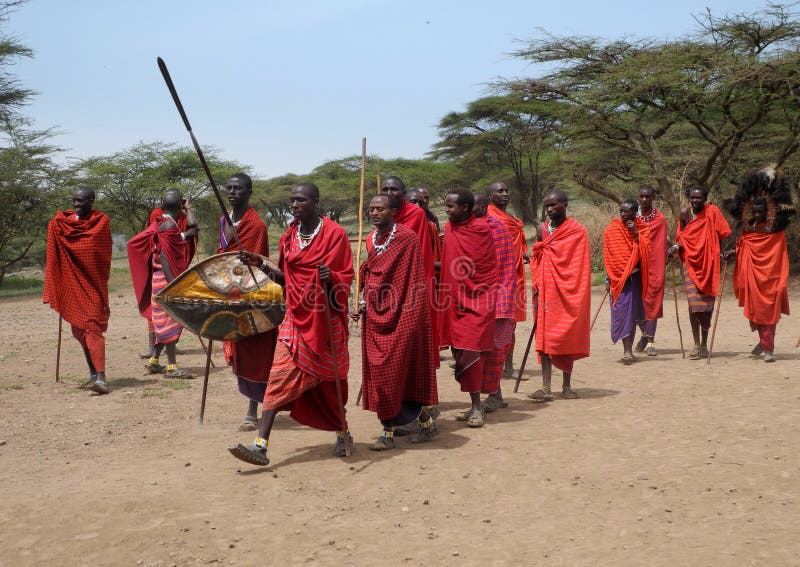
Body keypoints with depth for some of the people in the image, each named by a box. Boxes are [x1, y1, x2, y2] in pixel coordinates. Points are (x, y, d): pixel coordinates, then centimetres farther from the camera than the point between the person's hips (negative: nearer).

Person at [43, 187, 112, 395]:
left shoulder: (101, 220, -4)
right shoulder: (60, 222, 6)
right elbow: (54, 251, 6)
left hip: (92, 284, -5)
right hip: (71, 284, 5)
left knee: (92, 327, -14)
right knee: (78, 330, 11)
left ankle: (101, 378, -22)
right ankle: (94, 375, 22)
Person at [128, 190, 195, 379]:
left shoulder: (162, 223, 12)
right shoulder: (169, 225, -15)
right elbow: (164, 256, -22)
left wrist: (184, 235, 23)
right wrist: (173, 283, -25)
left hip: (162, 280, 9)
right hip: (167, 280, -9)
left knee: (166, 321, 16)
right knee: (170, 320, -6)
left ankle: (154, 361, 21)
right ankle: (172, 366, -3)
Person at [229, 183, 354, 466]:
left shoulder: (334, 233, -7)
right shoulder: (289, 236, 9)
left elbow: (345, 278, -8)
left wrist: (330, 277, -29)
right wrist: (261, 265, 2)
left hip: (325, 319, -4)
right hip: (296, 317, 4)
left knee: (328, 380, 9)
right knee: (279, 377, -6)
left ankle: (342, 432, 34)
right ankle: (261, 445, -11)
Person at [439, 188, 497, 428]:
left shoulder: (481, 229, -9)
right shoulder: (449, 228, 7)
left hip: (477, 300, -6)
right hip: (456, 299, 6)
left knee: (471, 351, -11)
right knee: (460, 351, 6)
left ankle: (476, 406, -3)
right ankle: (475, 405, 16)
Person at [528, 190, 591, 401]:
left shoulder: (577, 231, -3)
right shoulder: (543, 229, 11)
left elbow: (578, 265, -10)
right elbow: (537, 259, 12)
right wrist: (536, 288, 1)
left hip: (567, 294, -3)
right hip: (546, 292, 3)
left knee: (567, 338, 5)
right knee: (545, 338, -4)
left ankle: (567, 385, 17)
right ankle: (546, 388, -6)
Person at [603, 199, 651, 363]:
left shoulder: (643, 228, 6)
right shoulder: (611, 229, 3)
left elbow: (645, 250, -3)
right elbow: (608, 256, 5)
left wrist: (636, 233, -12)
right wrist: (608, 279, 4)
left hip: (634, 276, 1)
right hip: (617, 276, -1)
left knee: (632, 312, 5)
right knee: (622, 310, -8)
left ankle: (628, 350, 13)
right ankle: (627, 350, -10)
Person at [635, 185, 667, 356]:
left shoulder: (659, 219, -1)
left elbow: (661, 245, 0)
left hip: (654, 266, -2)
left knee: (652, 301, -4)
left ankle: (650, 342, -3)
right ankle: (645, 333, 31)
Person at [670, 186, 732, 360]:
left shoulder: (712, 211, -3)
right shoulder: (685, 213, 3)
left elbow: (722, 234, -1)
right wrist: (676, 246, -8)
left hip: (709, 264, -1)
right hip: (691, 263, 1)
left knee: (707, 303, 4)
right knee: (693, 303, -6)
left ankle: (704, 344, 17)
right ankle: (697, 345, 1)